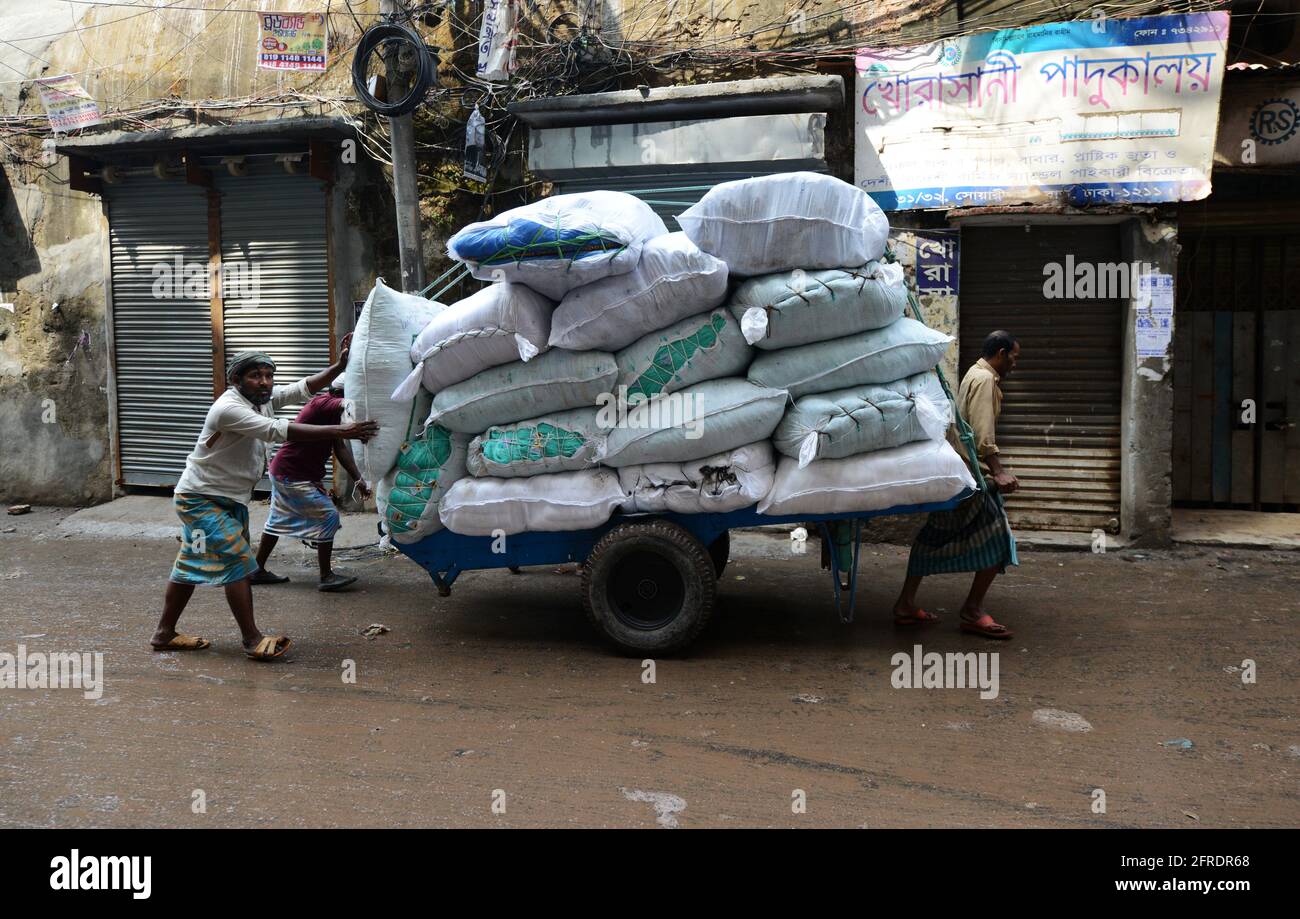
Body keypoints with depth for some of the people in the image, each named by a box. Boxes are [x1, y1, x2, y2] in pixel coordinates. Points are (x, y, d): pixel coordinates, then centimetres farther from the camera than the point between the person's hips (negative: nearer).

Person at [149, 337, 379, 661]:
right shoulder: (229, 408, -27)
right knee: (238, 561, -13)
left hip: (231, 499, 9)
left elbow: (303, 388, -3)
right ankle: (253, 640, -8)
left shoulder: (264, 398, 0)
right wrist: (339, 432, -45)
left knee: (192, 564, 15)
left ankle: (164, 634, 25)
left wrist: (339, 366, -21)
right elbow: (278, 430, -39)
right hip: (201, 499, -9)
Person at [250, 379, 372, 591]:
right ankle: (326, 577, -2)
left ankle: (258, 570, 30)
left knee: (279, 520, 19)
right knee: (328, 516, -8)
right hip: (294, 477, -10)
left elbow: (340, 448, 4)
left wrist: (358, 480, -3)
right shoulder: (322, 403, -21)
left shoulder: (332, 412, 6)